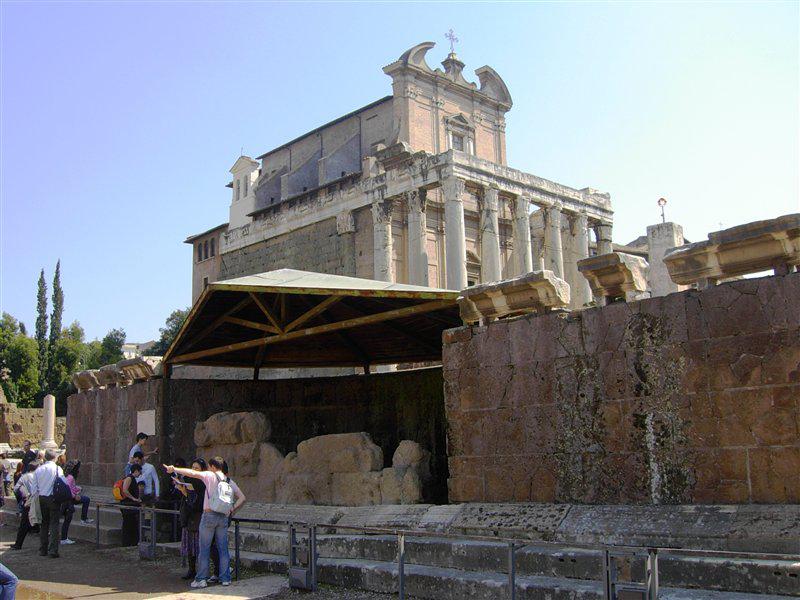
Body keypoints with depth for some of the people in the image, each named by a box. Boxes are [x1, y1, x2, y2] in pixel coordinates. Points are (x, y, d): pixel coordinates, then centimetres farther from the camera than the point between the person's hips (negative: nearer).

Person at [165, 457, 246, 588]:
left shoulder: (210, 476, -4)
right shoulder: (229, 481, 10)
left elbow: (193, 473, -14)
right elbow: (242, 497, 7)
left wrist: (174, 469, -10)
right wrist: (232, 509, 8)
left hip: (209, 514, -4)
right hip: (223, 517, 4)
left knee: (204, 548, 3)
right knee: (223, 548, 9)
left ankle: (201, 579, 4)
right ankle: (225, 578, 11)